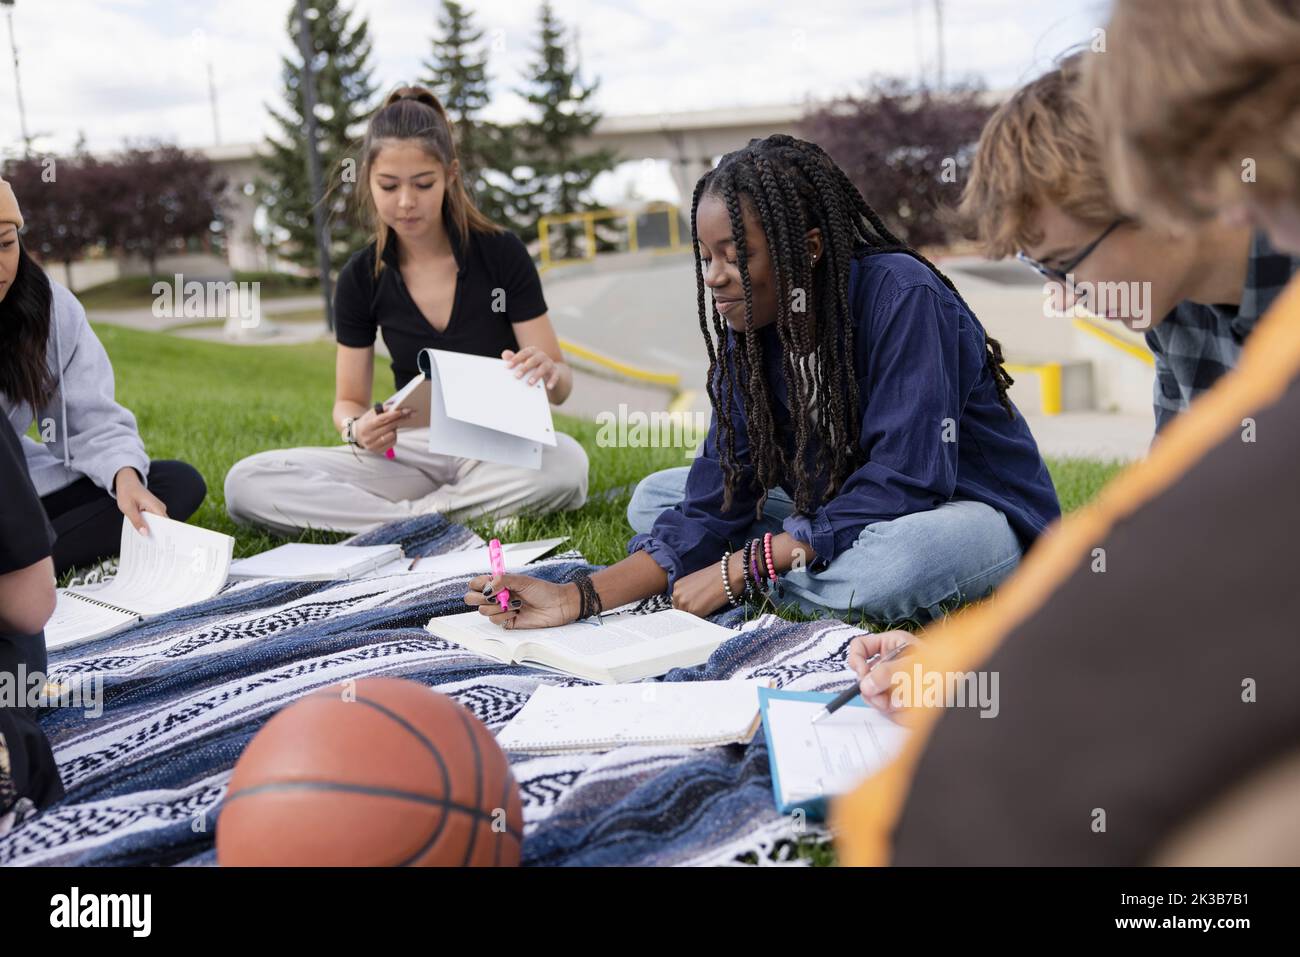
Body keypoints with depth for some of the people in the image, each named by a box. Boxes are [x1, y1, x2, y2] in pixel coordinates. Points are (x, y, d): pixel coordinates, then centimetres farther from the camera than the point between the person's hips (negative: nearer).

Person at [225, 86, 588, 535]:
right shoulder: (361, 277, -2)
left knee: (567, 463, -39)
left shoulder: (502, 253, -8)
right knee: (246, 484, -20)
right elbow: (349, 401, 5)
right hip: (412, 451, 2)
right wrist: (358, 430, -20)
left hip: (500, 447, -2)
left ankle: (400, 522, -21)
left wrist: (547, 374, -31)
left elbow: (561, 385, -6)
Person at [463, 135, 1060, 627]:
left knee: (896, 559, -41)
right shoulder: (749, 330, -5)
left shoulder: (901, 297, -25)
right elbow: (717, 500, -9)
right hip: (842, 511, 7)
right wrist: (580, 598, -21)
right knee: (654, 498, 2)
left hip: (975, 511, -6)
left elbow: (904, 480, -29)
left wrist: (741, 571, -28)